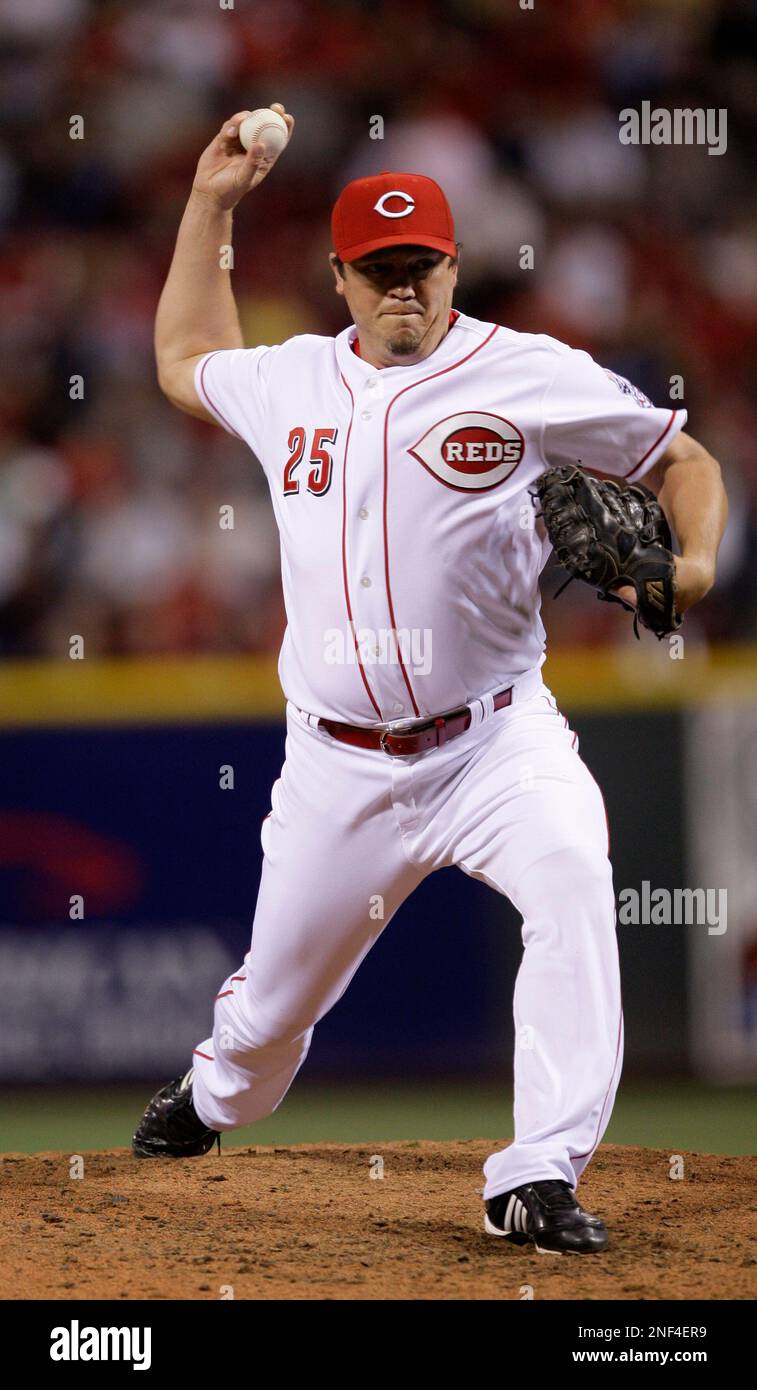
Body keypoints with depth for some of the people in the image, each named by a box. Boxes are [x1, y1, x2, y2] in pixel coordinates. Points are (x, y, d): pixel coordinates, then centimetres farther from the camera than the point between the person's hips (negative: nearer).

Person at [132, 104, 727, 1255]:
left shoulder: (531, 375, -3)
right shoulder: (292, 383, 10)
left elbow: (681, 458, 4)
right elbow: (185, 361, 31)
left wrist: (697, 561, -16)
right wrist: (211, 205, 25)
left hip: (493, 739, -3)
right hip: (338, 762, 3)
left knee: (573, 875, -33)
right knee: (279, 989, 11)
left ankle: (540, 1180, -31)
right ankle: (215, 1099, 49)